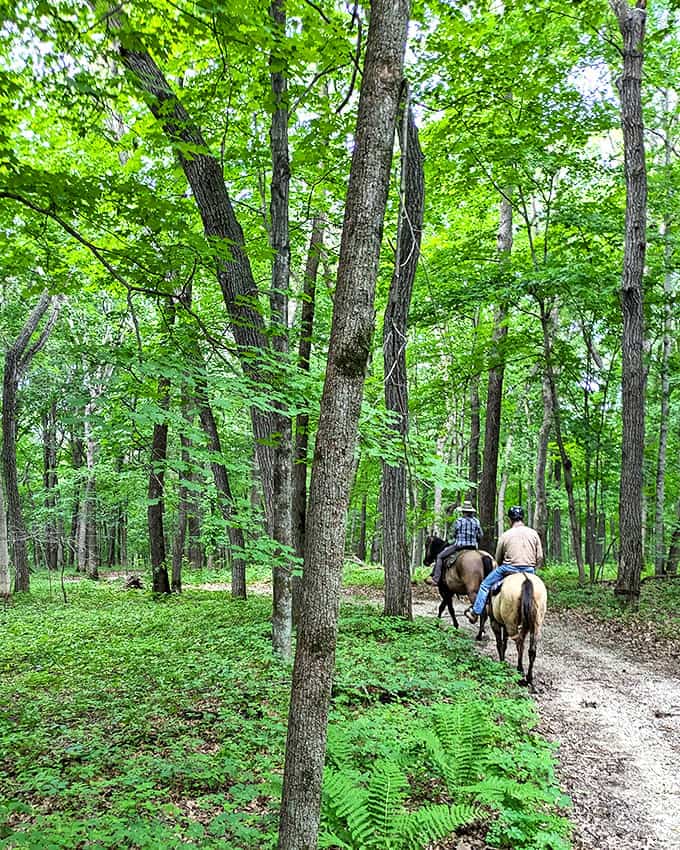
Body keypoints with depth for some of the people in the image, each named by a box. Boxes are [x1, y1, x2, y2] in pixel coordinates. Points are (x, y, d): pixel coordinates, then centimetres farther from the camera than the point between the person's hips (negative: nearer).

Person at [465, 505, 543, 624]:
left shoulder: (505, 535, -3)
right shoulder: (534, 533, 2)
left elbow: (498, 559, 5)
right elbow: (540, 557, 2)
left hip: (509, 568, -2)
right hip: (529, 571, 2)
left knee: (485, 585, 14)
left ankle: (475, 612, 15)